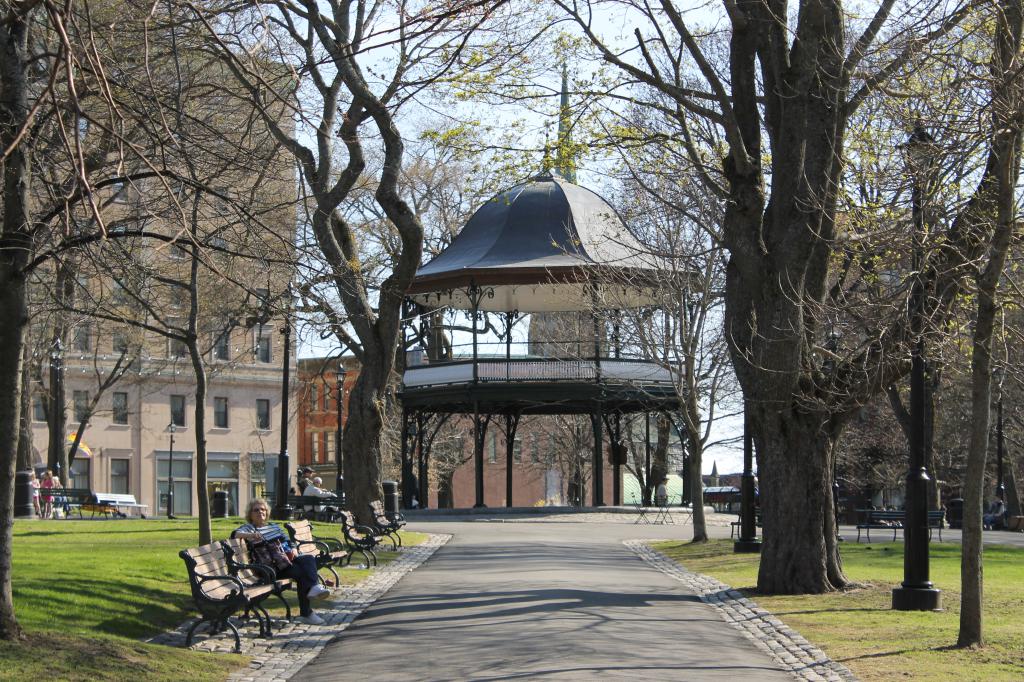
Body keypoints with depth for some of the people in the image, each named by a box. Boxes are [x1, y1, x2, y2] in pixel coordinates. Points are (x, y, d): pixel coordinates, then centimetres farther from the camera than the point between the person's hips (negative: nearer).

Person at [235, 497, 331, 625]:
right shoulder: (248, 528, 4)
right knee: (300, 572, -28)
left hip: (287, 558, 6)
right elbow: (236, 534, -17)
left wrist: (293, 549, 3)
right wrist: (250, 535, -40)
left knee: (309, 558, -23)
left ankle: (314, 587, -43)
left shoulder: (274, 526, 25)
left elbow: (288, 541, 28)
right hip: (271, 567, -6)